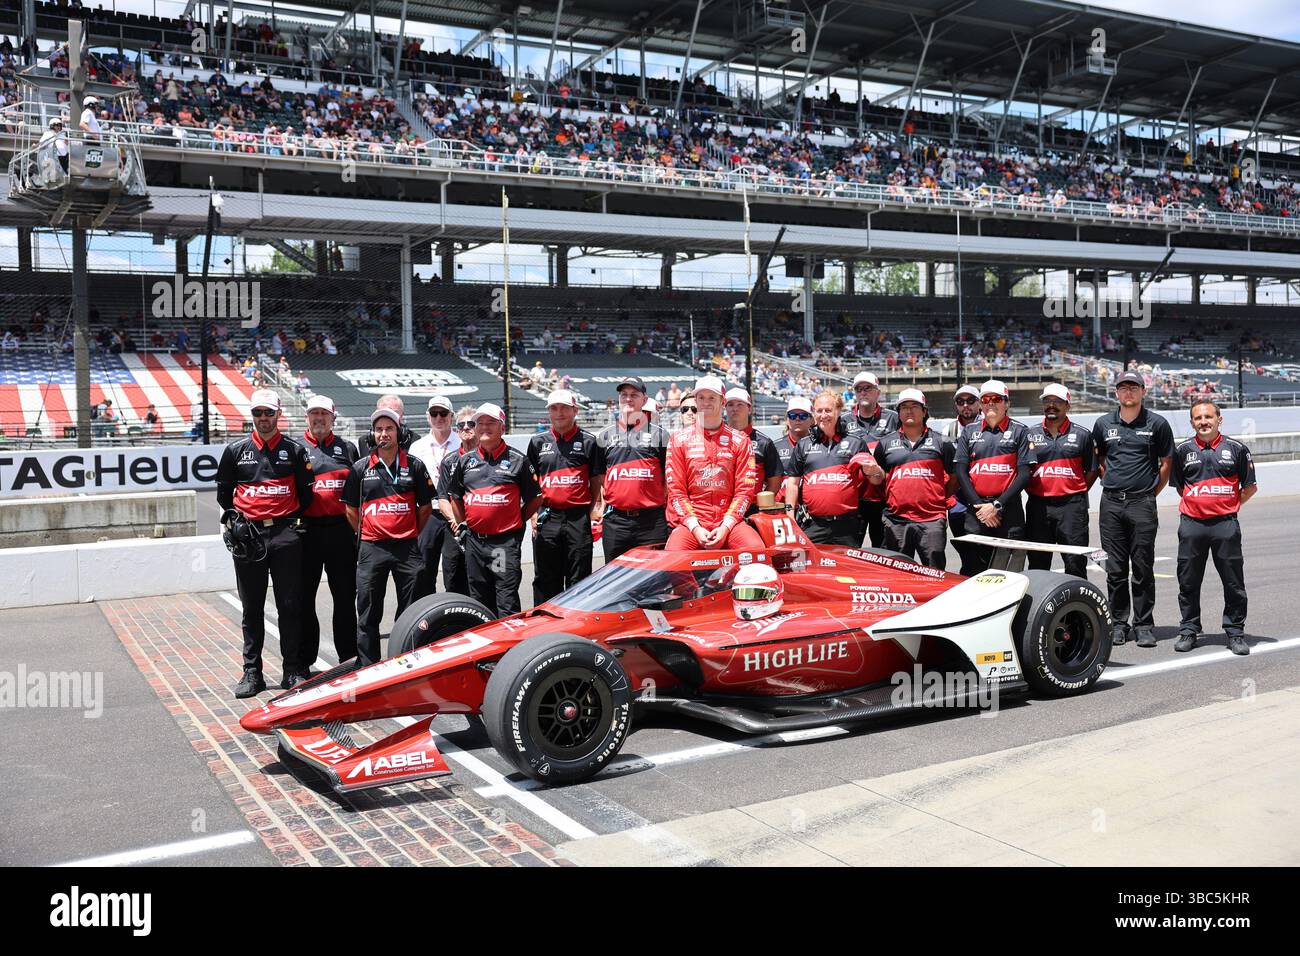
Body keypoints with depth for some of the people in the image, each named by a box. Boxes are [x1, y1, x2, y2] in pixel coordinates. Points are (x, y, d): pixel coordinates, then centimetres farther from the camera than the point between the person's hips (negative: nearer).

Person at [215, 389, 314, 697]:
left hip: (285, 535, -1)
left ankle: (294, 670, 10)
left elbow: (305, 492, 11)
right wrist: (232, 517, 8)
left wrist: (293, 519, 5)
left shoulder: (294, 450, 6)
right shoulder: (236, 450, 8)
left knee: (290, 606, 2)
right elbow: (223, 490, 18)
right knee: (252, 608, 6)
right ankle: (252, 672, 13)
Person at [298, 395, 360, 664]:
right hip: (307, 531, -1)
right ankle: (304, 660, 14)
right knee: (304, 597, 5)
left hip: (341, 530, 1)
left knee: (345, 596, 5)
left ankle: (348, 657, 14)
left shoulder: (347, 448, 13)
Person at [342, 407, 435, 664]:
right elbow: (351, 509, 11)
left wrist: (411, 535, 9)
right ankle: (367, 668, 14)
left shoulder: (414, 466, 4)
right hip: (371, 549, 0)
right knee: (368, 615, 5)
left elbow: (425, 506, 10)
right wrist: (365, 536, 9)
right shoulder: (361, 467, 5)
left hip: (407, 548, 0)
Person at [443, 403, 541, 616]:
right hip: (474, 541, 5)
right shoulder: (466, 461, 12)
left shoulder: (517, 460, 1)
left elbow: (535, 499, 7)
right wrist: (462, 524, 16)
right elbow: (454, 496, 23)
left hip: (505, 542, -5)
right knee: (480, 604, 13)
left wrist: (517, 521, 5)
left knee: (507, 605, -7)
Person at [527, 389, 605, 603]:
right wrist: (534, 515, 5)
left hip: (579, 519, -2)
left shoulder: (589, 442, 4)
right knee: (545, 581, 7)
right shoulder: (537, 442, 11)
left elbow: (597, 482, 6)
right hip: (547, 519, 2)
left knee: (579, 580, 3)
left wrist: (594, 511, -4)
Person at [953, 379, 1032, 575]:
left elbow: (1024, 474, -2)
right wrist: (979, 506, -5)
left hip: (1009, 509, -2)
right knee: (972, 571, 3)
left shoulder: (1019, 431, 5)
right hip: (975, 510, 2)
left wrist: (997, 505, -10)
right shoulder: (970, 431, 13)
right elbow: (961, 472, 6)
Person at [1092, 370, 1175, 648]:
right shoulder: (1103, 424, 9)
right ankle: (1118, 623, 14)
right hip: (1111, 503, 2)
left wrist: (1151, 493, 4)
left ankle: (1144, 625, 8)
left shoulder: (1157, 424, 1)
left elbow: (1167, 463, 7)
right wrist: (1113, 482, 11)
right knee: (1115, 569, 5)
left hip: (1143, 503, -2)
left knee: (1143, 569, 1)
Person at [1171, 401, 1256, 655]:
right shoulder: (1183, 450, 6)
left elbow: (1250, 487, 10)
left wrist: (1229, 506, 9)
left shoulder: (1236, 449, 3)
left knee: (1234, 583, 4)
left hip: (1226, 525, -1)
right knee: (1188, 583, 6)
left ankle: (1235, 633, 15)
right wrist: (1196, 504, 12)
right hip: (1191, 524, 1)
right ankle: (1188, 631, 16)